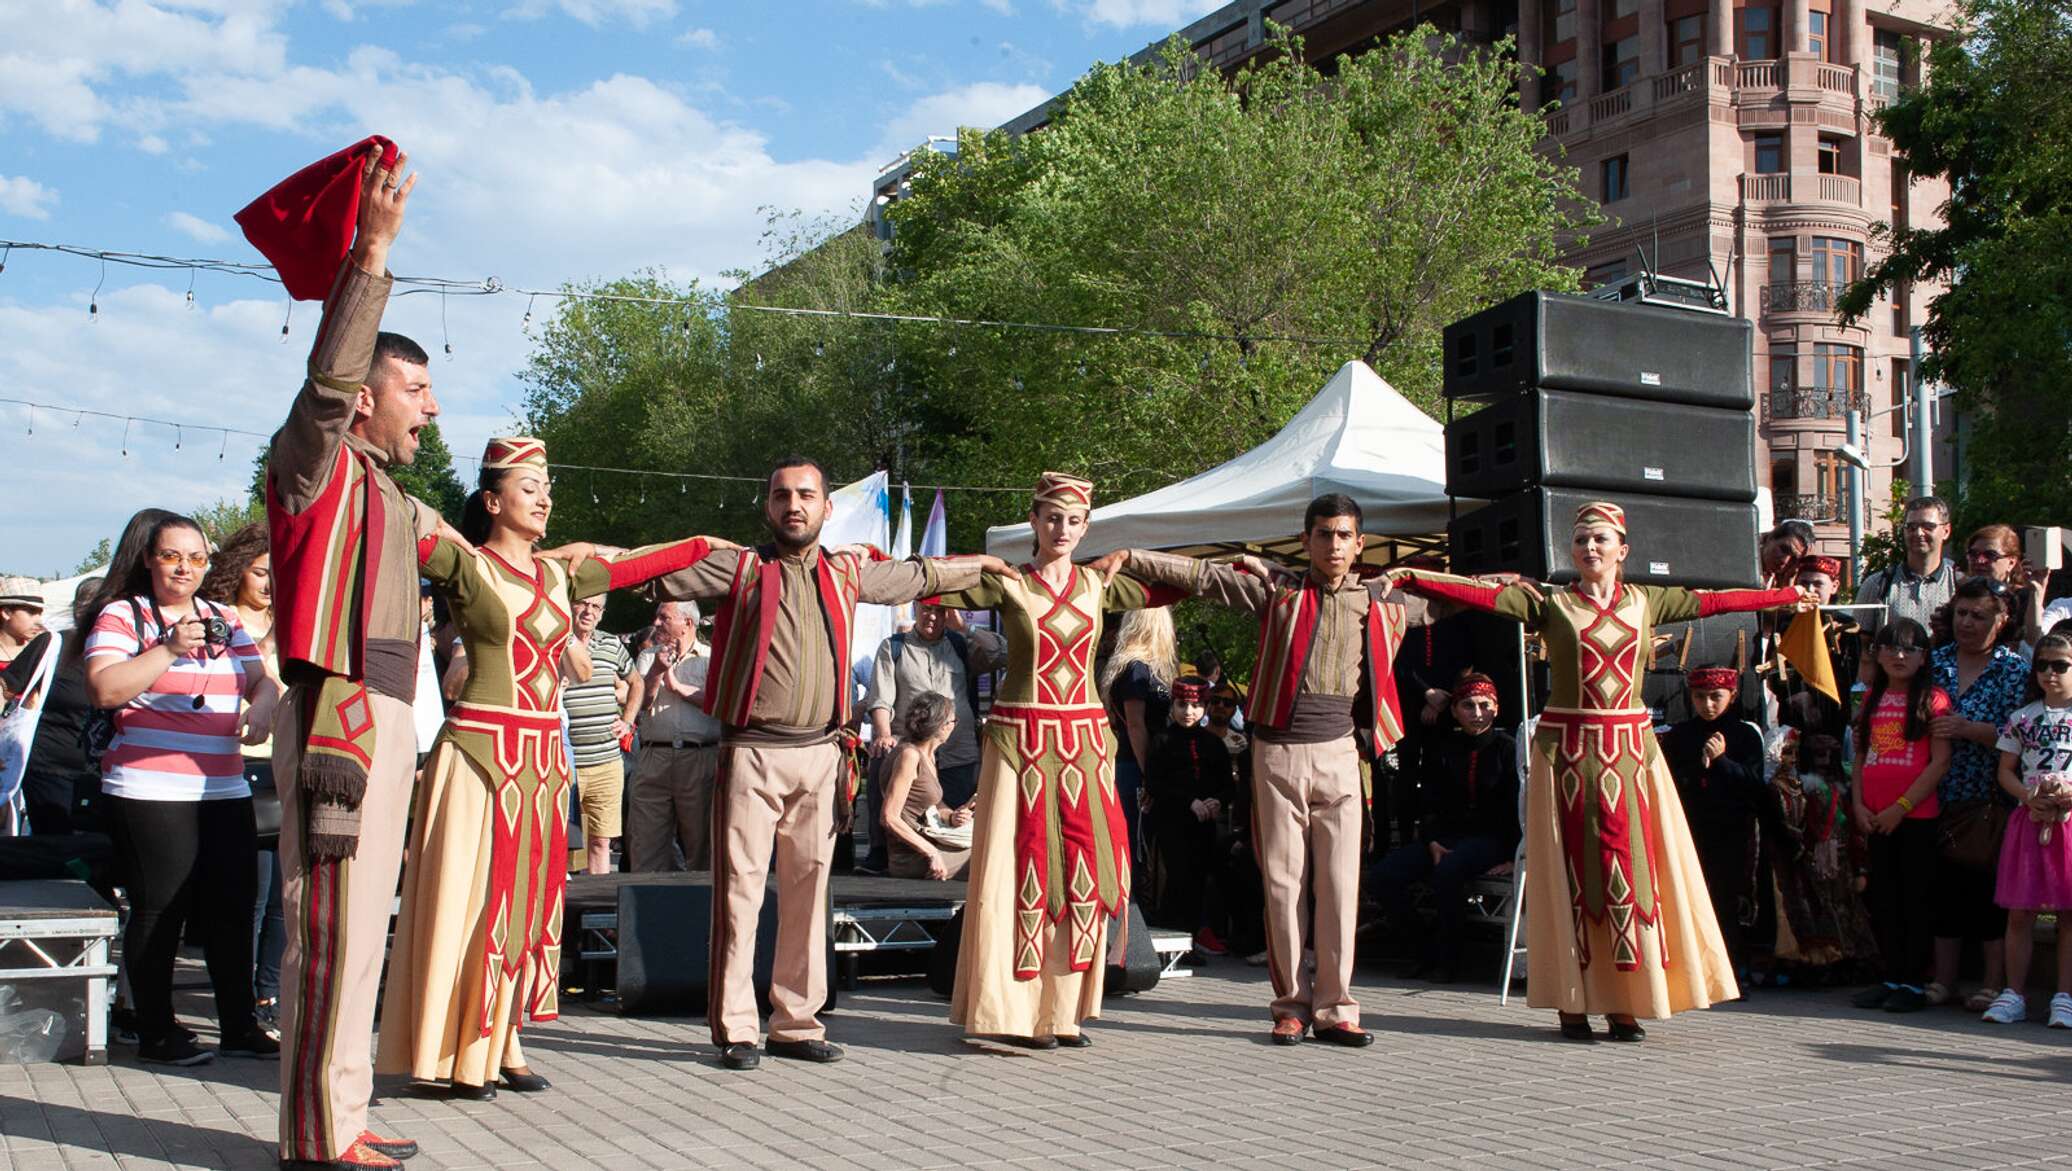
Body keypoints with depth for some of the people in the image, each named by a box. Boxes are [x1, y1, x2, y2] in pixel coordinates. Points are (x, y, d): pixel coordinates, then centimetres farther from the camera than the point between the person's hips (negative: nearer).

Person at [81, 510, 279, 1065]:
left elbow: (261, 681, 11)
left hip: (225, 789, 5)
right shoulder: (121, 615, 1)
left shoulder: (224, 620, 17)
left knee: (232, 907, 5)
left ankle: (239, 1025, 15)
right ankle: (156, 1034, 10)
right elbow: (103, 689, -12)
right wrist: (170, 650, -20)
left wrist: (260, 707, -11)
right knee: (159, 910, -2)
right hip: (150, 790, -5)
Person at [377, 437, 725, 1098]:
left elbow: (629, 569, 25)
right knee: (473, 894, -3)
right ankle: (458, 1055, 4)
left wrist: (703, 546, 31)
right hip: (482, 748, -7)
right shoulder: (465, 565, -4)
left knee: (529, 896, 9)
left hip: (544, 754, 7)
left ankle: (500, 1043, 18)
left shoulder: (559, 574, 14)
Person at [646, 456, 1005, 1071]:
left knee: (808, 888, 7)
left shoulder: (848, 574, 14)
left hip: (821, 754, 4)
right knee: (740, 889, -5)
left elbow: (919, 575, 28)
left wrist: (985, 563, 36)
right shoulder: (742, 569, 2)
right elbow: (661, 576, -2)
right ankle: (735, 1029, 2)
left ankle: (796, 1022, 16)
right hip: (752, 753, -4)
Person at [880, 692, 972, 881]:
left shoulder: (928, 756, 15)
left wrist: (951, 817, 2)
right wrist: (932, 854, -20)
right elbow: (890, 818, -20)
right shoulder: (909, 755, -15)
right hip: (912, 858, -9)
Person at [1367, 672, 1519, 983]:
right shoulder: (1441, 750, 12)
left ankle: (1449, 957, -17)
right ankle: (1426, 946, -3)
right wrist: (1432, 842, -10)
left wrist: (1508, 854, -13)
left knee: (1447, 871, -37)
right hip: (1444, 835, 4)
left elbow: (1513, 806, -2)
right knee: (1384, 874, -20)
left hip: (1488, 837, -4)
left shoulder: (1506, 748, 3)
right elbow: (1430, 804, 8)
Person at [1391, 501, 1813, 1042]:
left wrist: (1789, 594, 18)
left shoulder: (1645, 602, 11)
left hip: (1630, 750, 3)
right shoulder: (1551, 605, 2)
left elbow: (1713, 601, 15)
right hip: (1567, 750, -3)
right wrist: (1413, 579, -15)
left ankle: (1624, 1003, 8)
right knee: (1573, 871, -1)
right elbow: (1482, 596, -6)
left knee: (1632, 867, 1)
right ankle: (1574, 1003, 3)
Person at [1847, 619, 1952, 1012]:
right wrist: (1858, 804, 1)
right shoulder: (1871, 699, 12)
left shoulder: (1932, 699, -5)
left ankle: (1913, 983, 8)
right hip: (1876, 818, 5)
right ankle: (1891, 976, 19)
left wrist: (1901, 807, -12)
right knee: (1883, 901, 10)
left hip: (1917, 815, -5)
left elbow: (1940, 762, -10)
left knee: (1915, 900, 1)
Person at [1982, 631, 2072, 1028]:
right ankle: (2014, 994, 9)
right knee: (2020, 912, 3)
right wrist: (2029, 797, -10)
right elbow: (2006, 771, 8)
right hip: (2029, 818, 2)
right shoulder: (2022, 717, 9)